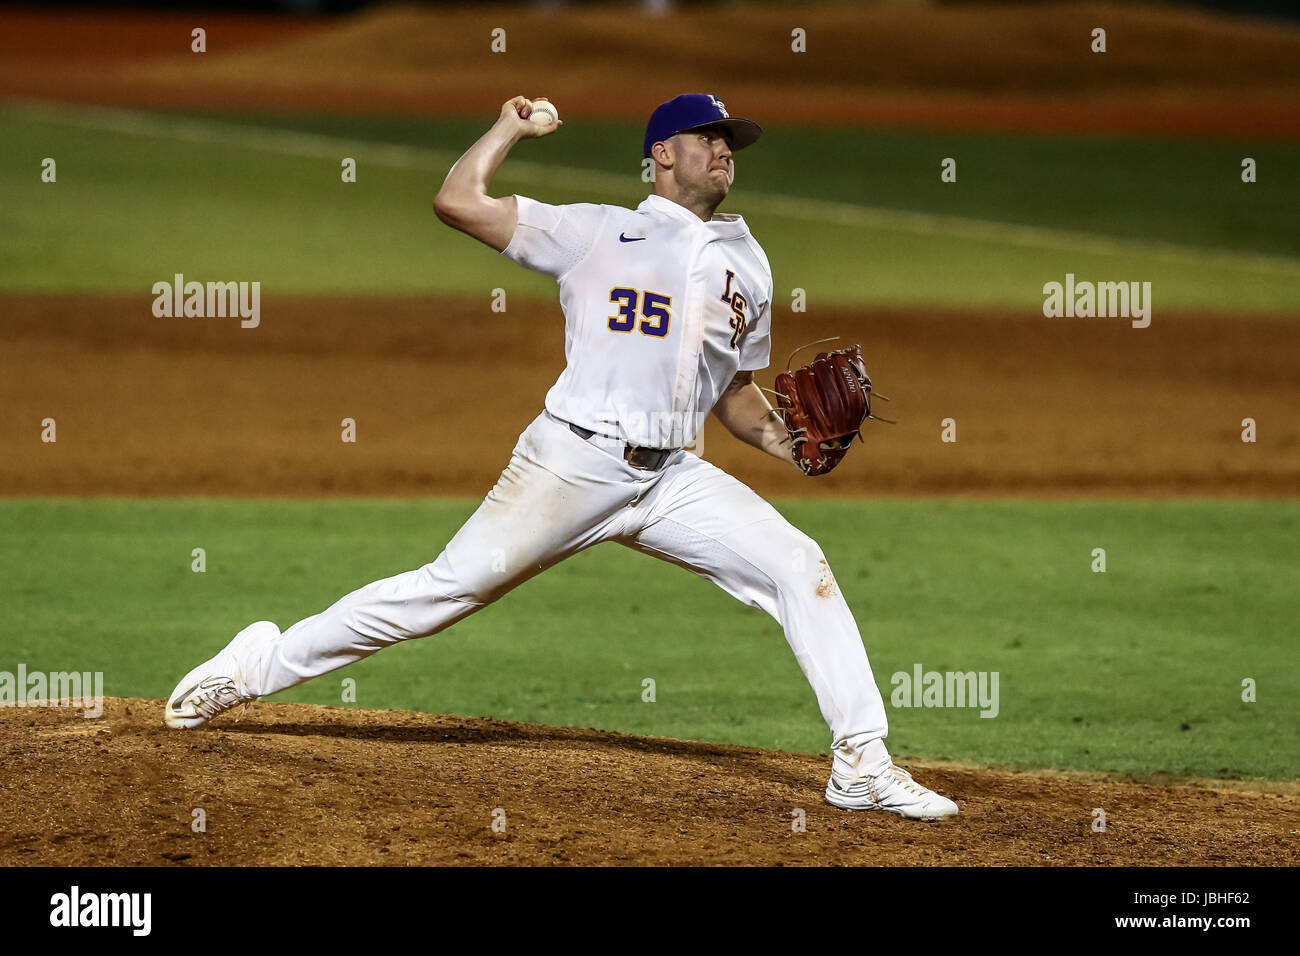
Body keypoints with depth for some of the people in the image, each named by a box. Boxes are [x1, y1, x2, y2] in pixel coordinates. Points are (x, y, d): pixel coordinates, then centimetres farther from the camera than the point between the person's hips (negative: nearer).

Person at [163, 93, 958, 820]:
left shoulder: (746, 266, 19)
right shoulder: (595, 233, 5)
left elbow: (735, 392, 24)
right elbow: (458, 201, -2)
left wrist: (773, 433, 4)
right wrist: (512, 127, 10)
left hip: (673, 479, 4)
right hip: (573, 461, -4)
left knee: (799, 567, -11)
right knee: (452, 586, -9)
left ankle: (861, 765, -8)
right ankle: (265, 663, 5)